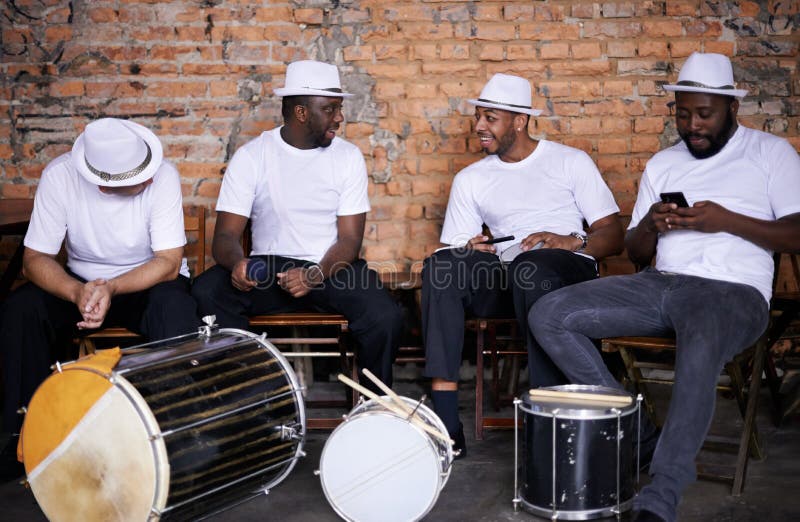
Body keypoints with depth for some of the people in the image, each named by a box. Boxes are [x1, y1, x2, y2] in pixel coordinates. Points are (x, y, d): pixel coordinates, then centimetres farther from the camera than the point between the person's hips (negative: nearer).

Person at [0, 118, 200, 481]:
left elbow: (169, 262, -23)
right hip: (81, 279, 2)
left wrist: (112, 288, -38)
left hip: (149, 280, -1)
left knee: (176, 310, -35)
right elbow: (35, 258, -18)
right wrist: (77, 292, -38)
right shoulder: (59, 175, -21)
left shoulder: (162, 175, -24)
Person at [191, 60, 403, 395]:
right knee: (206, 293, -29)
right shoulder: (251, 157, -2)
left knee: (385, 317, -28)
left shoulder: (348, 157, 1)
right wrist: (236, 263, -32)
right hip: (268, 268, 0)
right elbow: (226, 234, -6)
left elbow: (350, 238, -3)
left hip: (331, 268, 0)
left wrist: (315, 276, -24)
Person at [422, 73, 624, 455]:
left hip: (570, 273, -3)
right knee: (440, 266, -27)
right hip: (503, 279, 3)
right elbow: (455, 246, 14)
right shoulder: (470, 179, 19)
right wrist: (470, 251, -10)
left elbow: (614, 236, 4)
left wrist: (570, 242, -15)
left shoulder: (570, 162, 9)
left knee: (531, 265, -39)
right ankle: (445, 422, -34)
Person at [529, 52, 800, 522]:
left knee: (699, 354, -41)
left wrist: (727, 220, -14)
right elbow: (636, 253, 20)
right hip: (659, 285, 5)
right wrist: (650, 224, -4)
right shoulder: (662, 165, 20)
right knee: (548, 315, -13)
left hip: (733, 290, -5)